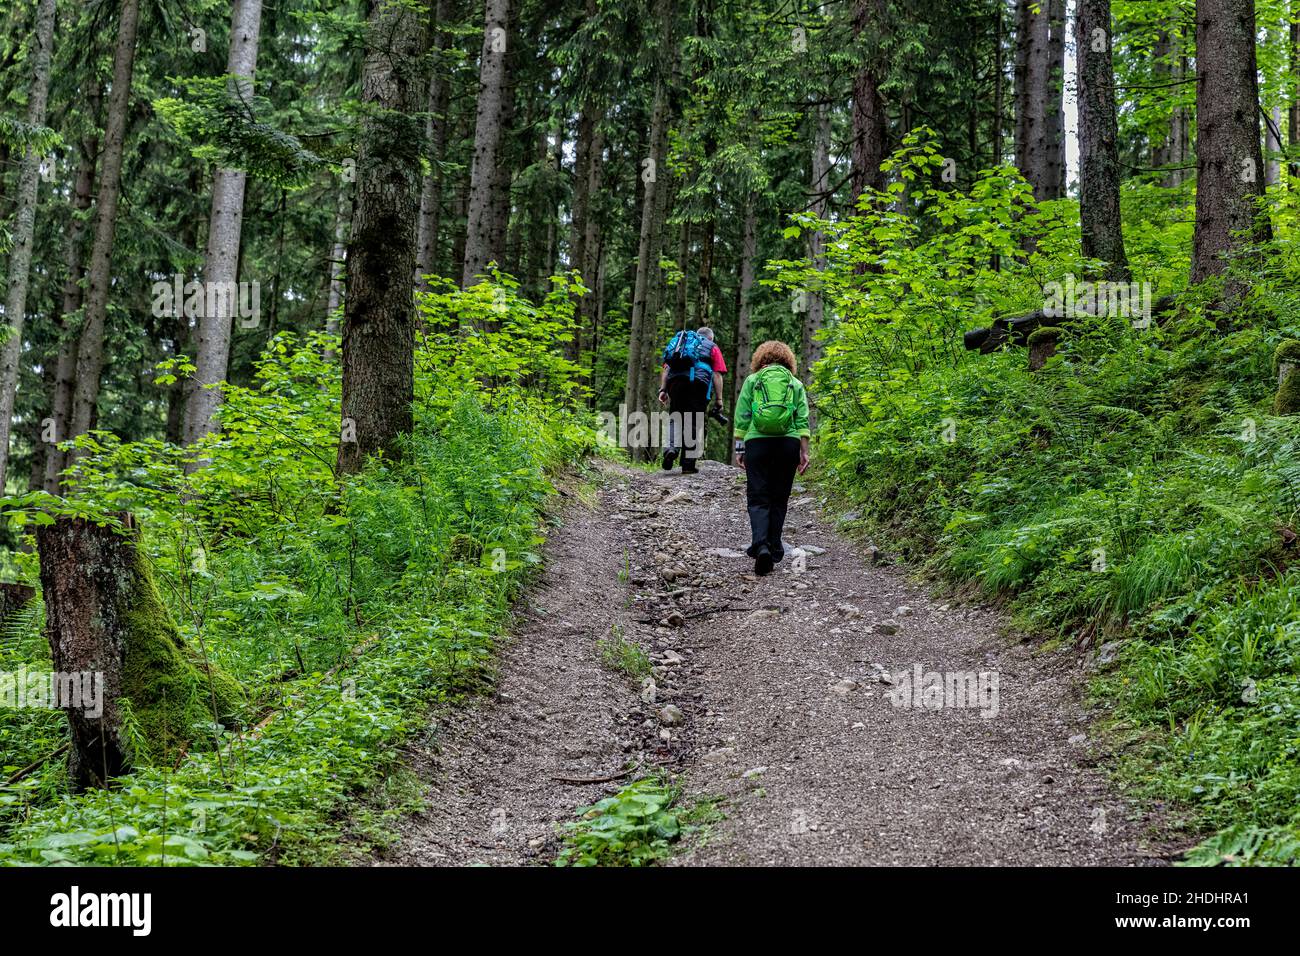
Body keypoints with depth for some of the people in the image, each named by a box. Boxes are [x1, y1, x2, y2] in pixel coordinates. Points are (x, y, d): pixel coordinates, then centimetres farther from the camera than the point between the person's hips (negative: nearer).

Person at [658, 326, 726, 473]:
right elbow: (717, 375, 7)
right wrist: (718, 399, 6)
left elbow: (666, 369, 18)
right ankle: (688, 464, 1)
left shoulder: (681, 343, 30)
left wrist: (662, 390, 14)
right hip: (698, 383, -3)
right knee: (693, 423, 2)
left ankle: (671, 447, -16)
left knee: (675, 418, 12)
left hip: (675, 380, 3)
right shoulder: (712, 348, 19)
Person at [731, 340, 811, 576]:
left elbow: (741, 418, 3)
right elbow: (802, 420, 4)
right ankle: (774, 549, 15)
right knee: (779, 499, 12)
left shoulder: (752, 380, 10)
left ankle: (761, 545, -21)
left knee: (758, 498, 0)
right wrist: (804, 451, 4)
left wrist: (739, 448, 6)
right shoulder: (796, 384, 13)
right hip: (788, 443, 1)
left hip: (757, 442, -1)